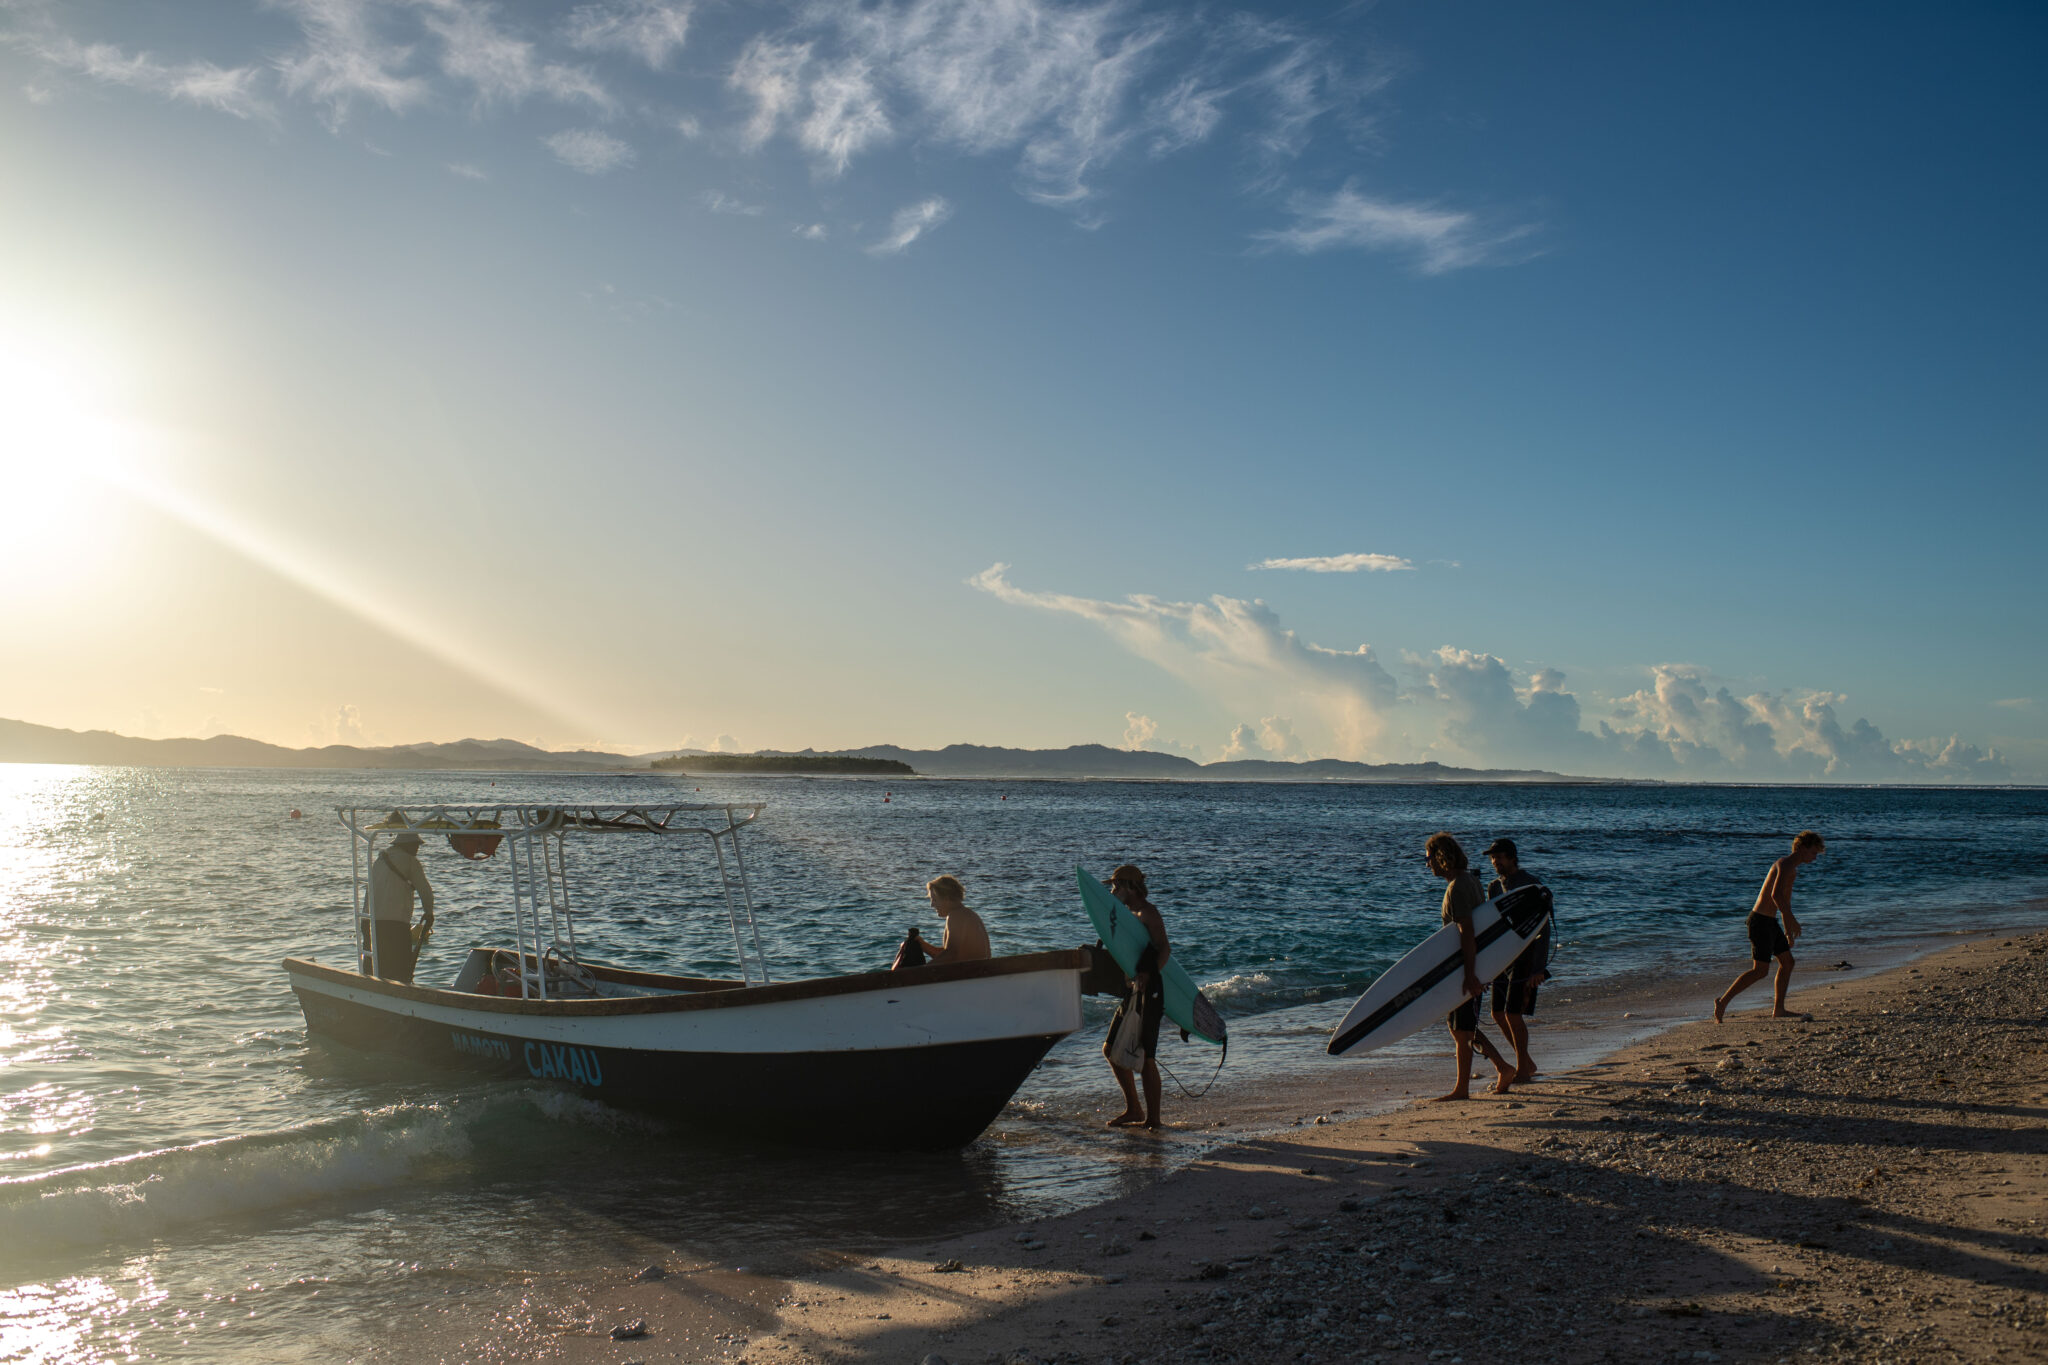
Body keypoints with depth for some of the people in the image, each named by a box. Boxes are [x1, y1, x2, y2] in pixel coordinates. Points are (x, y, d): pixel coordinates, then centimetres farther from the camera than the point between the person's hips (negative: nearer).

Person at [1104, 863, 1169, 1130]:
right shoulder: (1131, 915, 17)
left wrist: (1148, 976, -32)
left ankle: (1153, 1120, 0)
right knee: (1112, 1049, 13)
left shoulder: (1148, 913, -11)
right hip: (1134, 990, 10)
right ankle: (1133, 1110, 23)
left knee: (1144, 1058, -9)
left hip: (1150, 990, -10)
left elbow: (1165, 949, -22)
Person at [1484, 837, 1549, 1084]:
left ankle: (1522, 1069, 4)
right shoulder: (1494, 887, 9)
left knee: (1513, 1014, -10)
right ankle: (1527, 1063, 23)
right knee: (1498, 1014, 7)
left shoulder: (1531, 886, -13)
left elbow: (1543, 930, -15)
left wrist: (1538, 969, -20)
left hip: (1525, 959, -7)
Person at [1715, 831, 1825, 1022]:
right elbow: (1776, 894, -29)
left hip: (1769, 921, 10)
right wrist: (1792, 920, -23)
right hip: (1761, 921, -10)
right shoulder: (1785, 864, -15)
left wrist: (1788, 928, 30)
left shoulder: (1791, 868, 18)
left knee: (1787, 962, 13)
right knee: (1760, 971, -9)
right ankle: (1723, 1001, -6)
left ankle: (1778, 1009, 19)